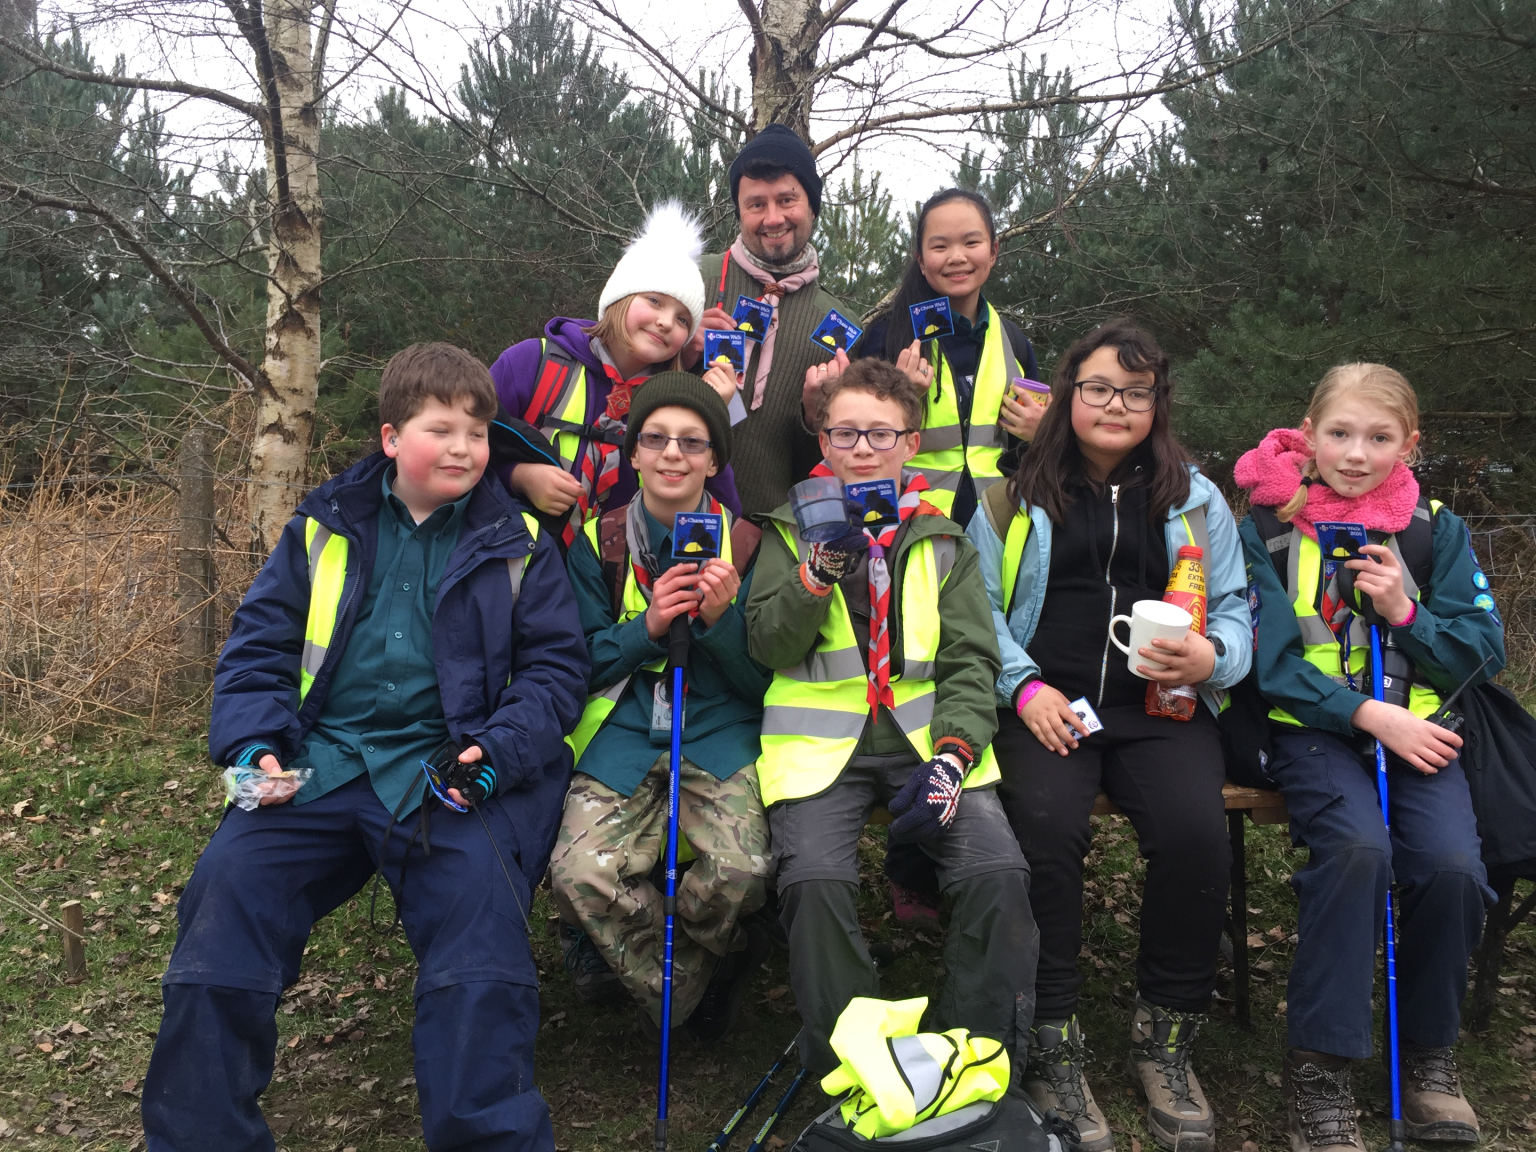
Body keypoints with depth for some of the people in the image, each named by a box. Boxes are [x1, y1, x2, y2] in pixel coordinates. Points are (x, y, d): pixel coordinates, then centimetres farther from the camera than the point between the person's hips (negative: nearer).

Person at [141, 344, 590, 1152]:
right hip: (321, 767, 2)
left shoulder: (514, 542, 7)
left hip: (449, 772, -2)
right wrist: (254, 743, -3)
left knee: (481, 900, -27)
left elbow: (554, 662, 6)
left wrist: (500, 752, -11)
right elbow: (260, 642, 14)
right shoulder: (325, 529, 12)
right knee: (227, 886, -16)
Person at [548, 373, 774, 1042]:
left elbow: (763, 682, 3)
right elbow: (582, 663, 6)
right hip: (622, 735, 1)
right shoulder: (596, 544, 6)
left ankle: (658, 970, 6)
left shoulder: (743, 542, 5)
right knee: (581, 872, -26)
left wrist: (721, 618, -16)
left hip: (721, 734, 0)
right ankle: (696, 991, 2)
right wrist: (647, 627, -12)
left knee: (743, 869, -29)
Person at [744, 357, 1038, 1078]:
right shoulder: (793, 530, 13)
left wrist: (951, 755, -11)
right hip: (823, 740, -1)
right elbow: (770, 647, 1)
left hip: (926, 733, 1)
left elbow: (971, 660, 7)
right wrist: (823, 567, -15)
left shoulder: (942, 539, 16)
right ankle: (847, 1068, -10)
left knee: (997, 869, -24)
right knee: (814, 876, -29)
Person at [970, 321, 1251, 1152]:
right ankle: (1051, 1045, -15)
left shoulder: (1194, 498, 18)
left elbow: (1233, 605, 16)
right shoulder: (1015, 495, 13)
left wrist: (1214, 657, -7)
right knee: (1047, 826, -32)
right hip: (1046, 703, -1)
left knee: (1195, 832, -28)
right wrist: (1024, 686, -8)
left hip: (1161, 706, 2)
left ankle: (1165, 1040, -6)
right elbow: (980, 606, 7)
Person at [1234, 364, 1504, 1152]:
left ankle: (1429, 1050, 2)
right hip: (1313, 731, -2)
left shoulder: (1436, 530, 9)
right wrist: (1367, 714, -15)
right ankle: (1318, 1066, -18)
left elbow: (1482, 653, 7)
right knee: (1357, 849, -31)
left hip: (1416, 729, 3)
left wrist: (1404, 612, -11)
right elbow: (1269, 659, -4)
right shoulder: (1270, 526, 2)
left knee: (1452, 864, -24)